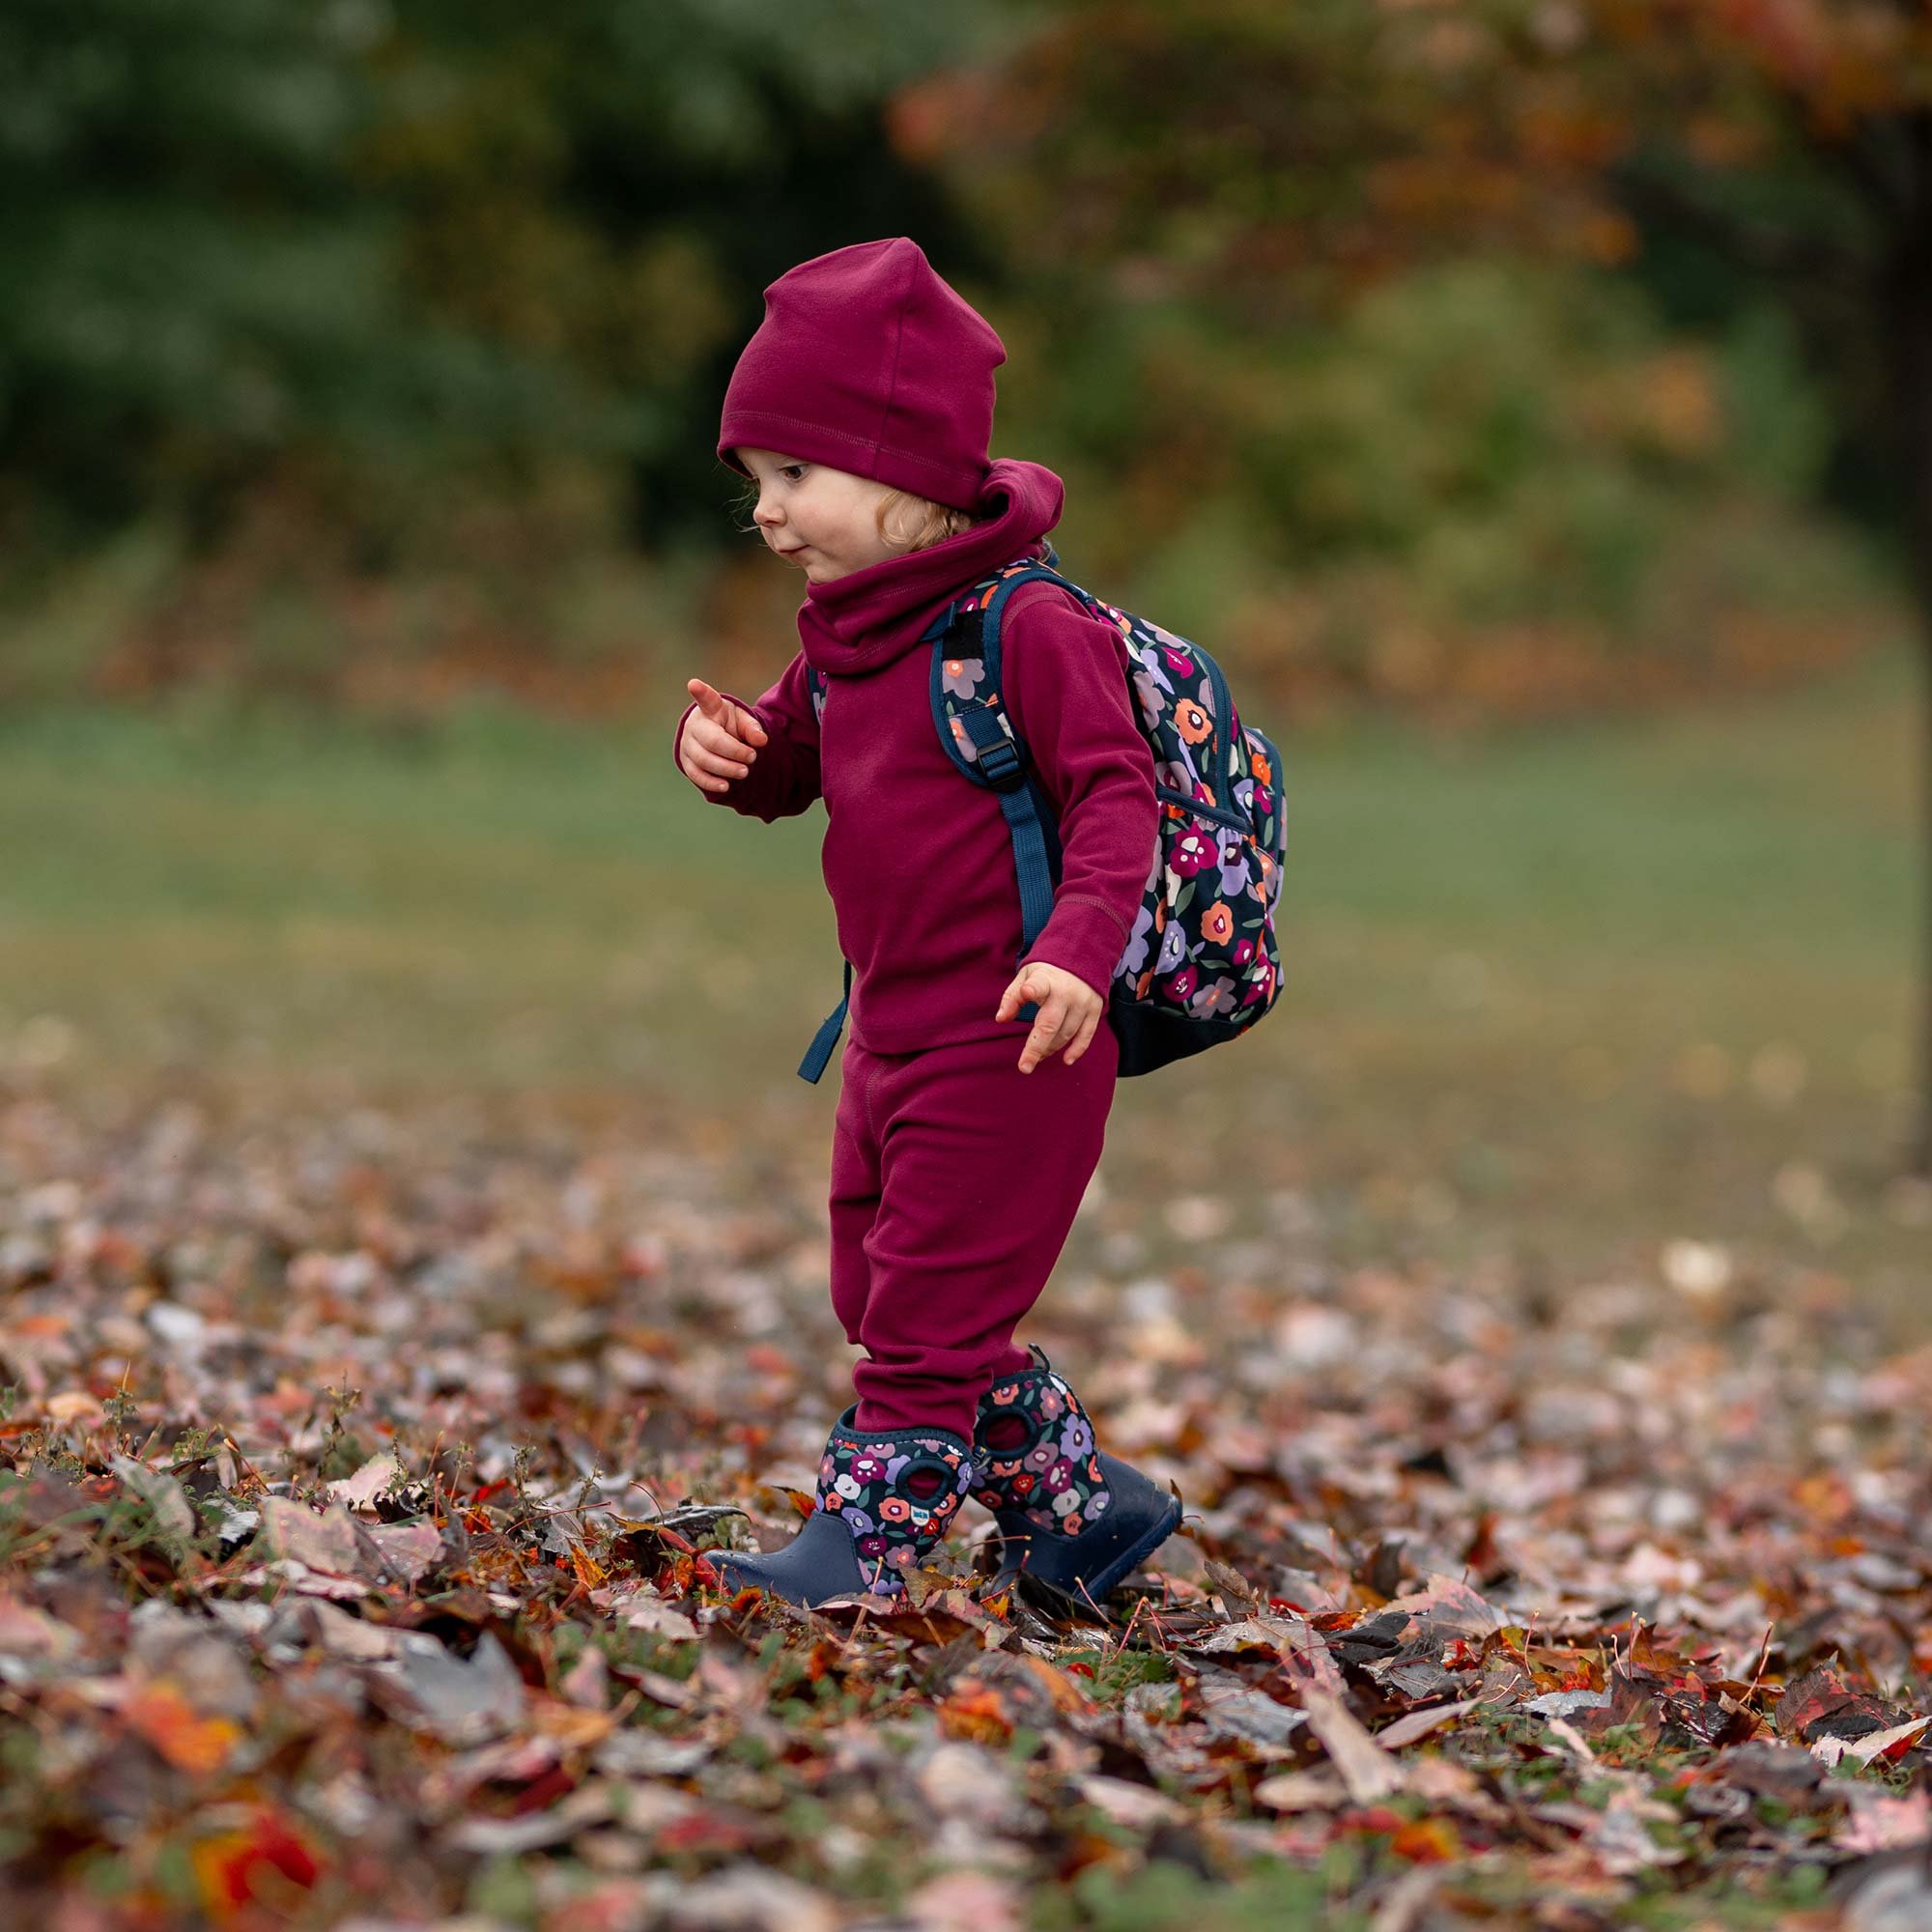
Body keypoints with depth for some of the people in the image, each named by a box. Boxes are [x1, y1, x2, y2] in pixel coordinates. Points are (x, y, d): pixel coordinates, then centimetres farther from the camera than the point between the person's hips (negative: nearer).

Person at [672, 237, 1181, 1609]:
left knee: (932, 1307, -5)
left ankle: (864, 1546, 3)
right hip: (893, 1029, 10)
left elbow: (1114, 789, -19)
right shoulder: (845, 632, 11)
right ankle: (1091, 1509, 29)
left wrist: (1080, 945, -33)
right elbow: (789, 766, 22)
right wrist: (728, 746, -2)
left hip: (1013, 1038, -10)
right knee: (885, 1295, 17)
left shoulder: (1028, 624, -16)